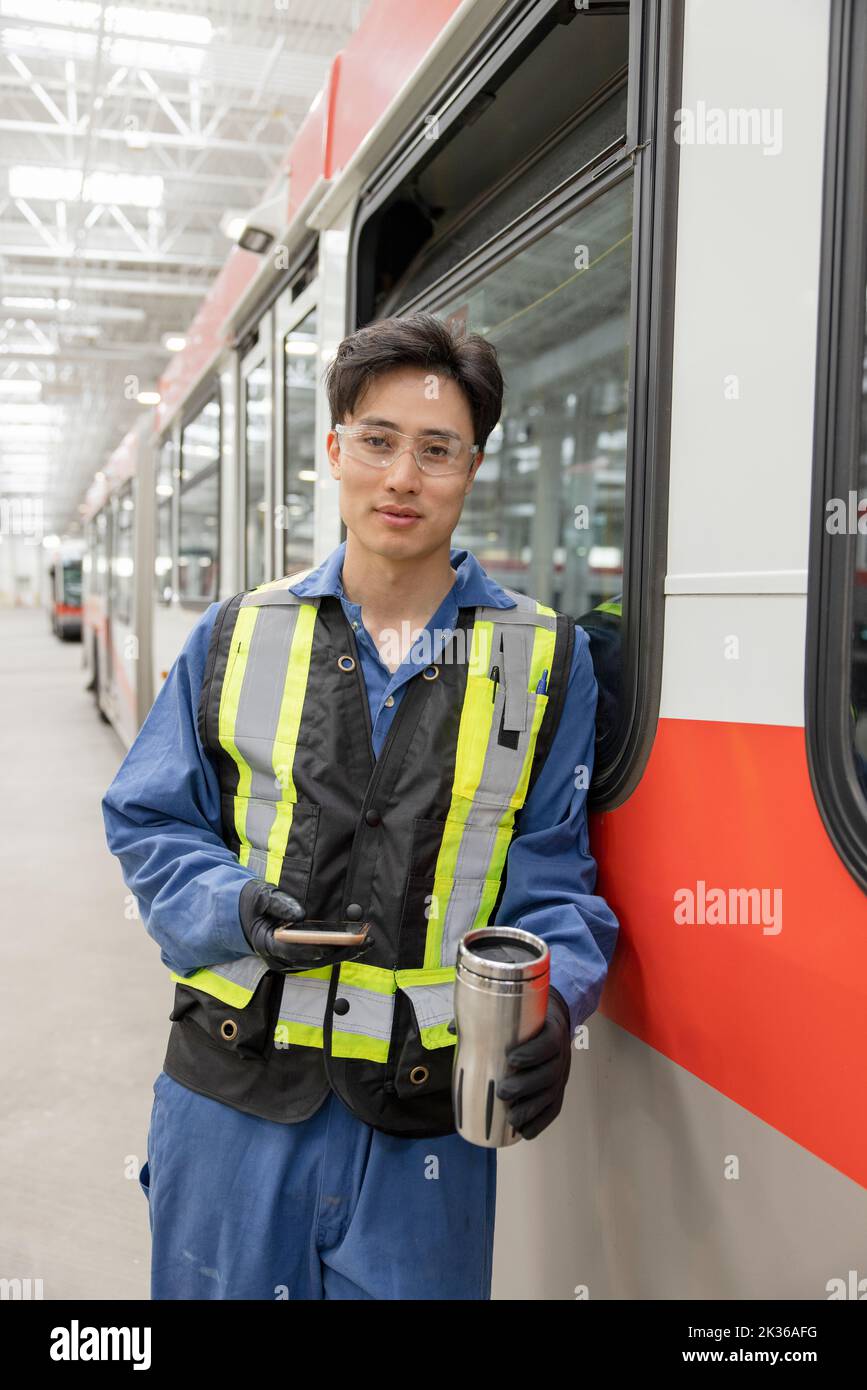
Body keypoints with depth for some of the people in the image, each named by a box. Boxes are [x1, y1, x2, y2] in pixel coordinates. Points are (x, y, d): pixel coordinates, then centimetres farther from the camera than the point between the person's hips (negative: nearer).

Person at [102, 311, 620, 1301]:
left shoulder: (545, 659, -1)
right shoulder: (239, 634, 2)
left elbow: (553, 881, 0)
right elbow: (148, 823, 7)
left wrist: (551, 1000, -18)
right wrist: (234, 908, -11)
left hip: (426, 1119, -1)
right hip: (234, 1098, 2)